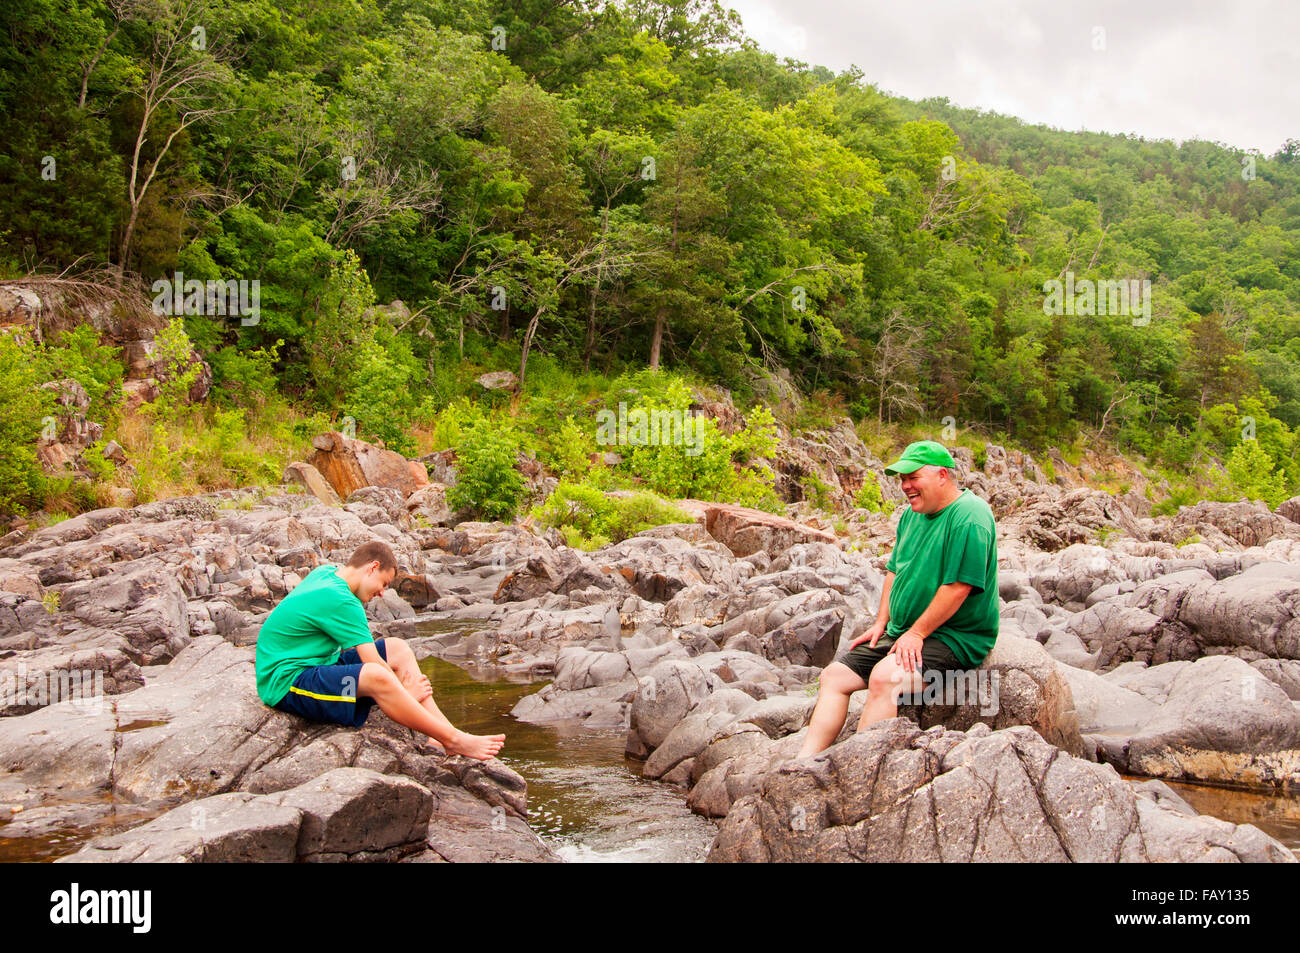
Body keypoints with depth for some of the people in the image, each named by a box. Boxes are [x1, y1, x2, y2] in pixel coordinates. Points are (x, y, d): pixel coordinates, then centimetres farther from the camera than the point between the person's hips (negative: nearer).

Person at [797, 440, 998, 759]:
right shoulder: (912, 515, 13)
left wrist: (916, 634, -19)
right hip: (901, 634, 9)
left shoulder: (969, 516, -16)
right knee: (834, 675, -2)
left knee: (884, 677, -32)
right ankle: (805, 761, -7)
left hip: (954, 637, -9)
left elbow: (958, 586, -22)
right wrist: (881, 624, 10)